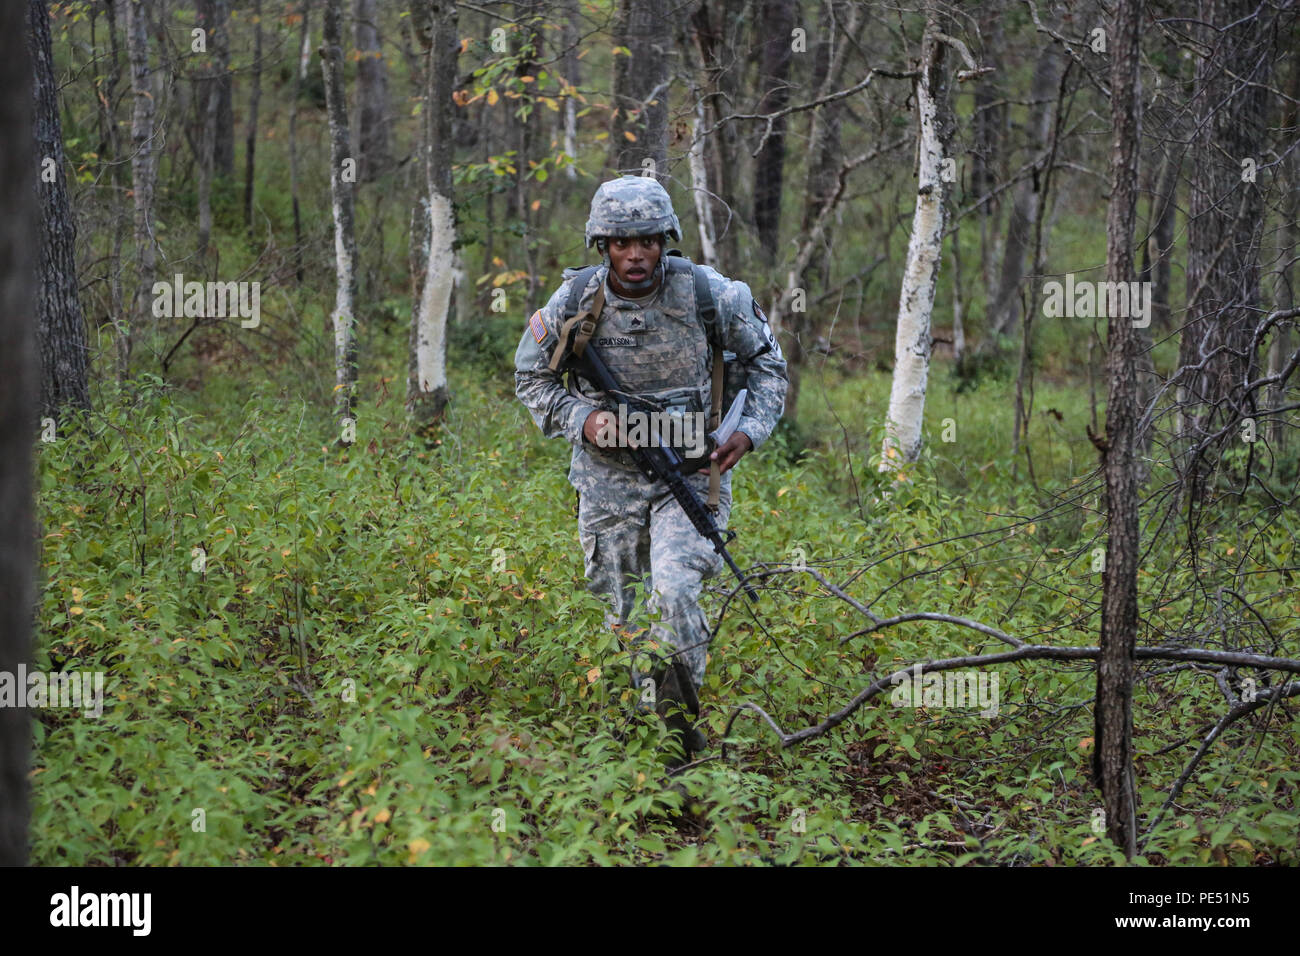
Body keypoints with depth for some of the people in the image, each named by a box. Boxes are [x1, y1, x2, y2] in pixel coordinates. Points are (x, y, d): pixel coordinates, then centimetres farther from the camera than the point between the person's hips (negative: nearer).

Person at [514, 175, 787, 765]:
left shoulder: (707, 293, -10)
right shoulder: (575, 303, -9)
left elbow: (764, 357, 7)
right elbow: (531, 378, 7)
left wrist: (751, 430, -6)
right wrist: (580, 420, -11)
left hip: (692, 473, -2)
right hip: (608, 477, 2)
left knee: (674, 592, -23)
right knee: (625, 615, 8)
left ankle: (681, 722, -8)